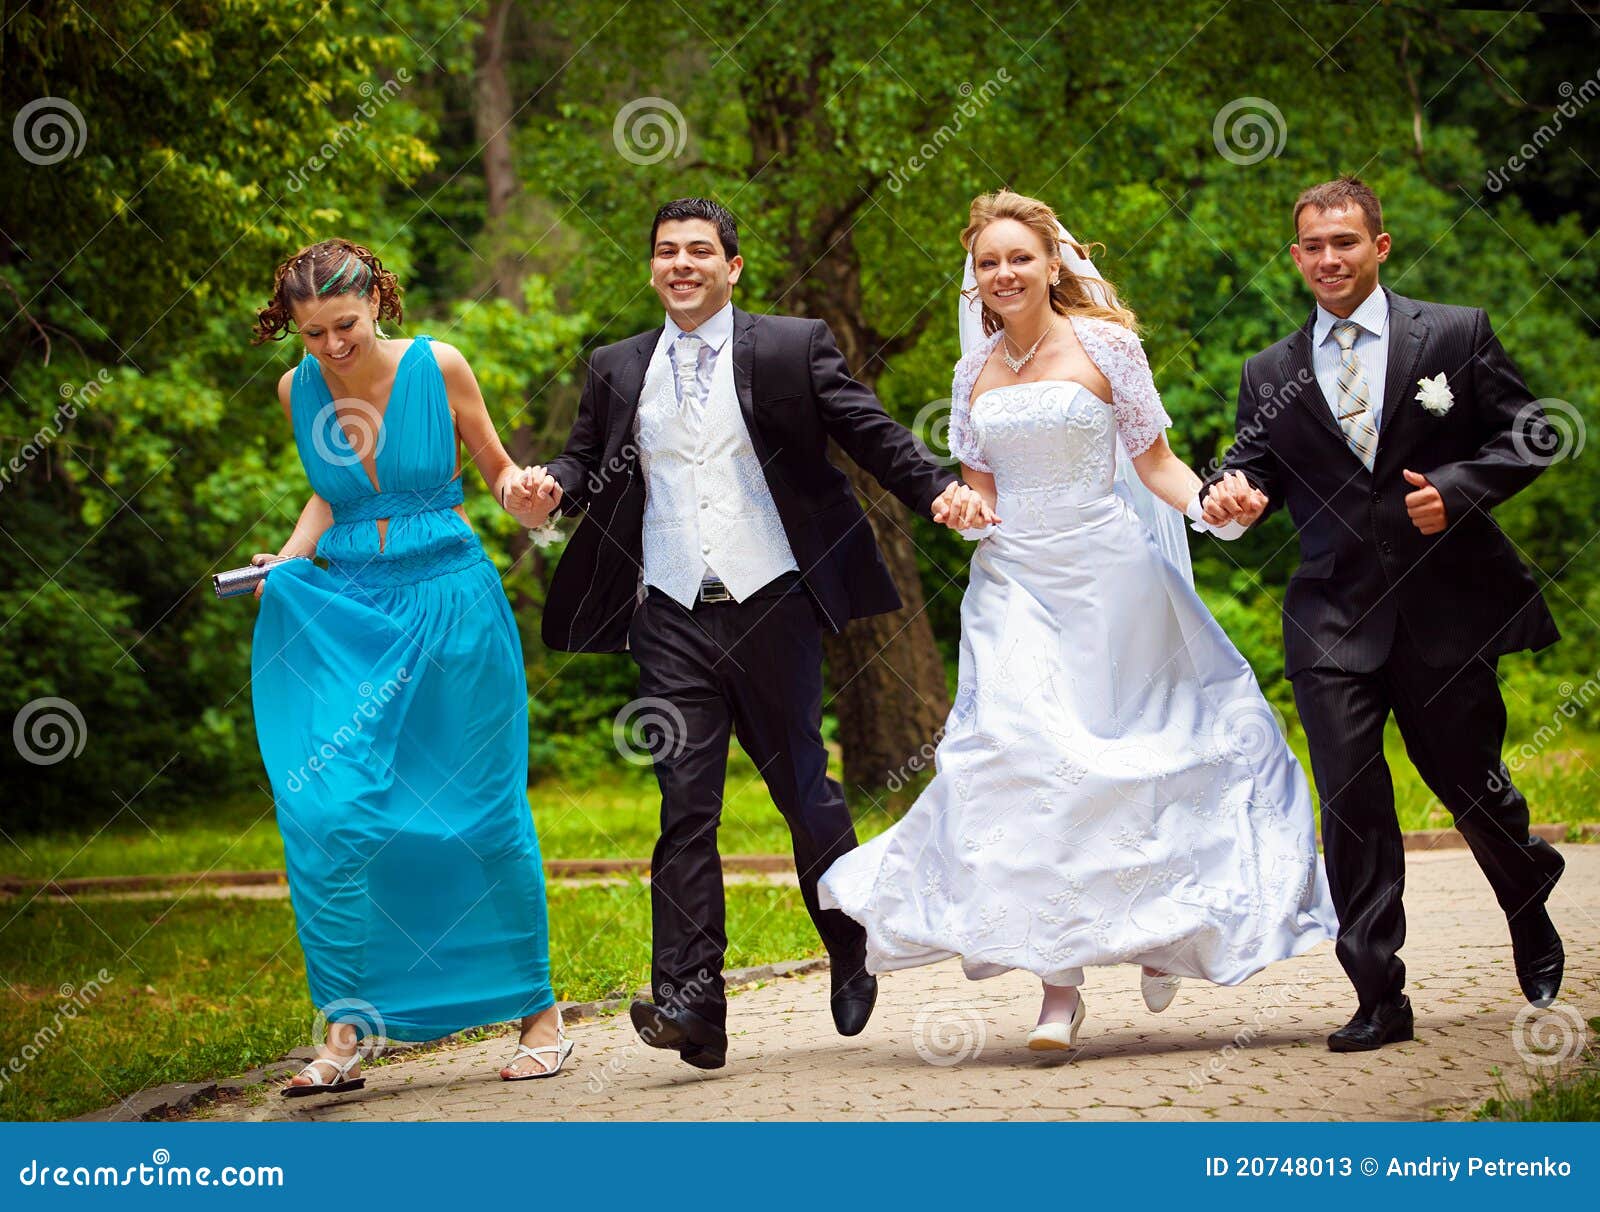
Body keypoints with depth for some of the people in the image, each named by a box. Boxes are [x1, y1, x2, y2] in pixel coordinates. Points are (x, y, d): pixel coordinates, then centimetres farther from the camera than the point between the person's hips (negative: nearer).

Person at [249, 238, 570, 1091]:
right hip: (344, 618, 2)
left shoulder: (438, 367, -6)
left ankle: (538, 1012, 19)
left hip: (451, 608, -2)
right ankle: (344, 1036, -6)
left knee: (485, 815, 2)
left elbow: (496, 468, 7)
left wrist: (523, 489, -15)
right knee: (326, 815, -12)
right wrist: (286, 561, 3)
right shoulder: (298, 390, 2)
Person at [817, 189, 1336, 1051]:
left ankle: (1163, 927, 29)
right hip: (1014, 583, 3)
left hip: (1105, 574, -2)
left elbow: (1155, 462, 1)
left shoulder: (1104, 346, -2)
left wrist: (1210, 506, -18)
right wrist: (963, 510, -8)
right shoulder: (974, 372, 10)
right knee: (1024, 759, -11)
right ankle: (1057, 984, -11)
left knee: (1125, 751, 2)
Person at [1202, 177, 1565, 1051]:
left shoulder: (1456, 335, 3)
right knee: (1352, 804, -6)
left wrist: (1458, 487, -14)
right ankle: (1379, 997, 0)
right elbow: (1257, 474, 10)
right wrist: (1234, 495, -14)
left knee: (1468, 781, 10)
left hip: (1447, 607, -1)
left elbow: (1527, 434, 2)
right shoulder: (1269, 375, 10)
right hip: (1332, 618, 2)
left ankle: (1534, 927, 41)